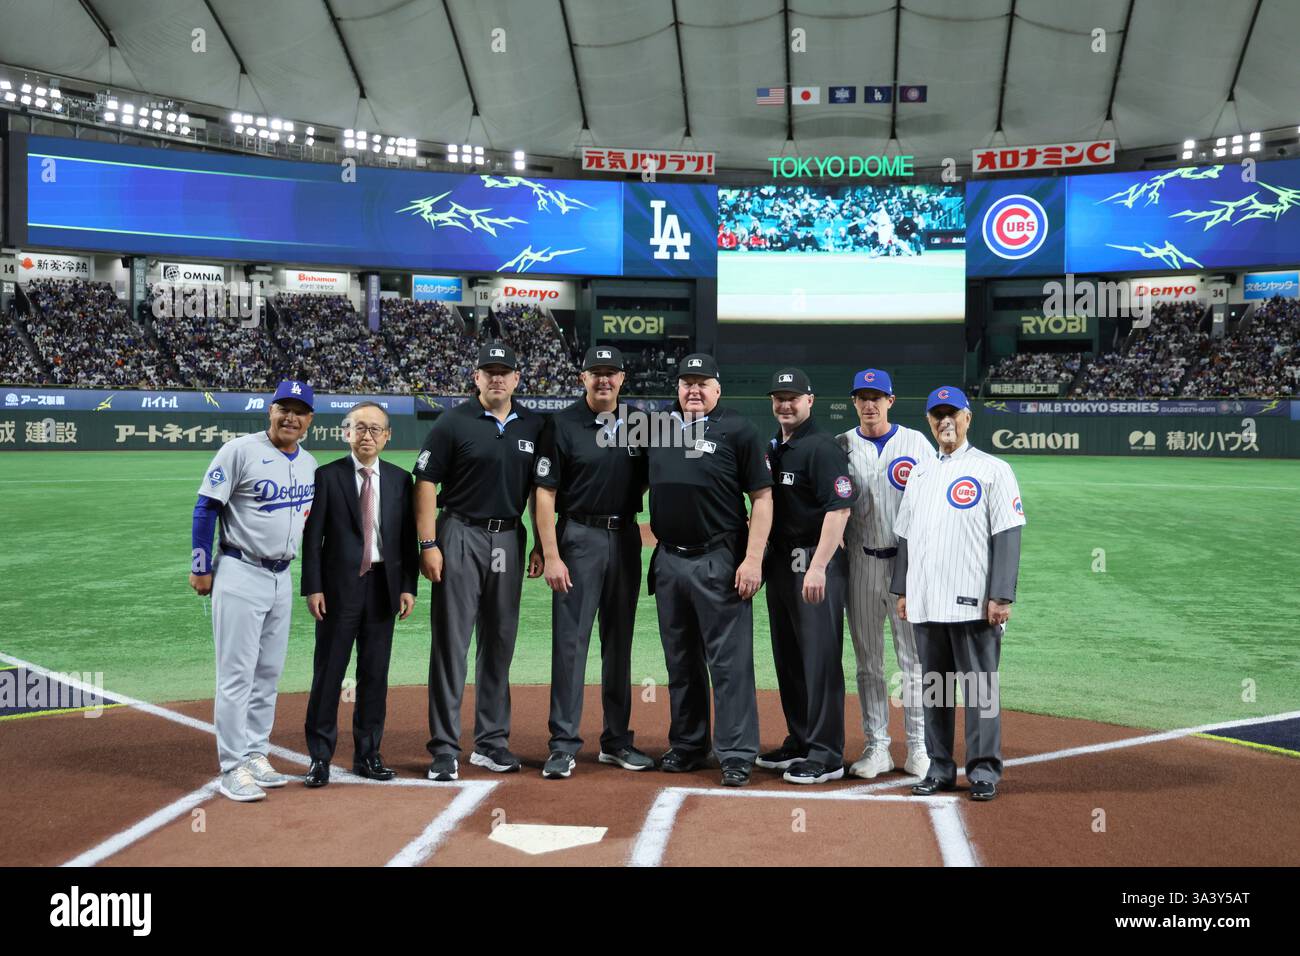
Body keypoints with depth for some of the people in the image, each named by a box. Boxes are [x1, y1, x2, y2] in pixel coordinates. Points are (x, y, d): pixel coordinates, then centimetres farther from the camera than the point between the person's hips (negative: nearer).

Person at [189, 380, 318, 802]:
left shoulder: (309, 463, 10)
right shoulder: (240, 451, -10)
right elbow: (206, 507, -9)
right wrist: (201, 568, -11)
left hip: (282, 578, 7)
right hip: (240, 575, -7)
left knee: (268, 673, 12)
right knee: (237, 674, -5)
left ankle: (256, 755, 22)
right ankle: (233, 768, 1)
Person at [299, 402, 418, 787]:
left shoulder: (400, 480, 9)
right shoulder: (327, 477, 0)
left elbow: (409, 538, 9)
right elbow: (312, 536, -2)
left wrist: (408, 586, 2)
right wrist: (313, 587, -8)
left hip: (383, 586, 3)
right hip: (339, 586, -3)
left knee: (375, 674, 8)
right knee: (328, 672, 1)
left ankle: (368, 755, 19)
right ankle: (320, 757, 10)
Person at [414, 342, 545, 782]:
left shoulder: (533, 426, 8)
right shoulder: (453, 423, -4)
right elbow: (426, 483, -6)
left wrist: (539, 545, 7)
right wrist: (428, 544, -12)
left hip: (509, 539, 5)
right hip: (460, 536, -4)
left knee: (500, 642, 10)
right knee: (450, 642, -4)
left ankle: (491, 742, 21)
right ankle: (445, 749, 1)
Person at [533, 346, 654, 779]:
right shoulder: (562, 424, -5)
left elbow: (648, 483, 16)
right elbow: (545, 494, -8)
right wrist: (551, 556, -15)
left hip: (626, 538, 5)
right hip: (579, 537, -4)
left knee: (619, 641, 11)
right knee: (570, 639, -5)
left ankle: (616, 740, 20)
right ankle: (564, 744, 2)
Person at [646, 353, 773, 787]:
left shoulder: (738, 431, -2)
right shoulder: (660, 430, 12)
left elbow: (762, 499, -6)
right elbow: (642, 486, 21)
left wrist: (752, 559, -15)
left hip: (719, 563, -5)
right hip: (668, 560, 6)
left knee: (730, 661, -4)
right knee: (681, 662, 13)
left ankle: (737, 755, 2)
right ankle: (686, 747, 24)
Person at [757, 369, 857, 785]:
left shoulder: (823, 448, -12)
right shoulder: (772, 449, 15)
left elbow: (839, 509, -19)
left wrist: (817, 567, -24)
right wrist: (761, 560, 15)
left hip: (814, 562, -9)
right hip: (778, 560, 9)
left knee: (820, 657, -5)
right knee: (787, 657, 15)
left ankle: (826, 754, 2)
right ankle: (799, 742, 26)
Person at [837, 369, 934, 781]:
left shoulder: (916, 443, 3)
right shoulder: (841, 447, 5)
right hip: (860, 562, 1)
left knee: (914, 657, 2)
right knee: (868, 660, 7)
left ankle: (918, 746, 11)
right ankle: (877, 747, 15)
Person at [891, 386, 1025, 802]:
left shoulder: (993, 470, -1)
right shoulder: (920, 473, 17)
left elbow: (1007, 537, -8)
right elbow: (905, 536, 19)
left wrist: (1001, 596, -15)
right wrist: (902, 590, 13)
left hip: (973, 603, -6)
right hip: (926, 604, 6)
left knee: (980, 686, -1)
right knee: (934, 686, 10)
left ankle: (983, 769, 8)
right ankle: (940, 767, 19)